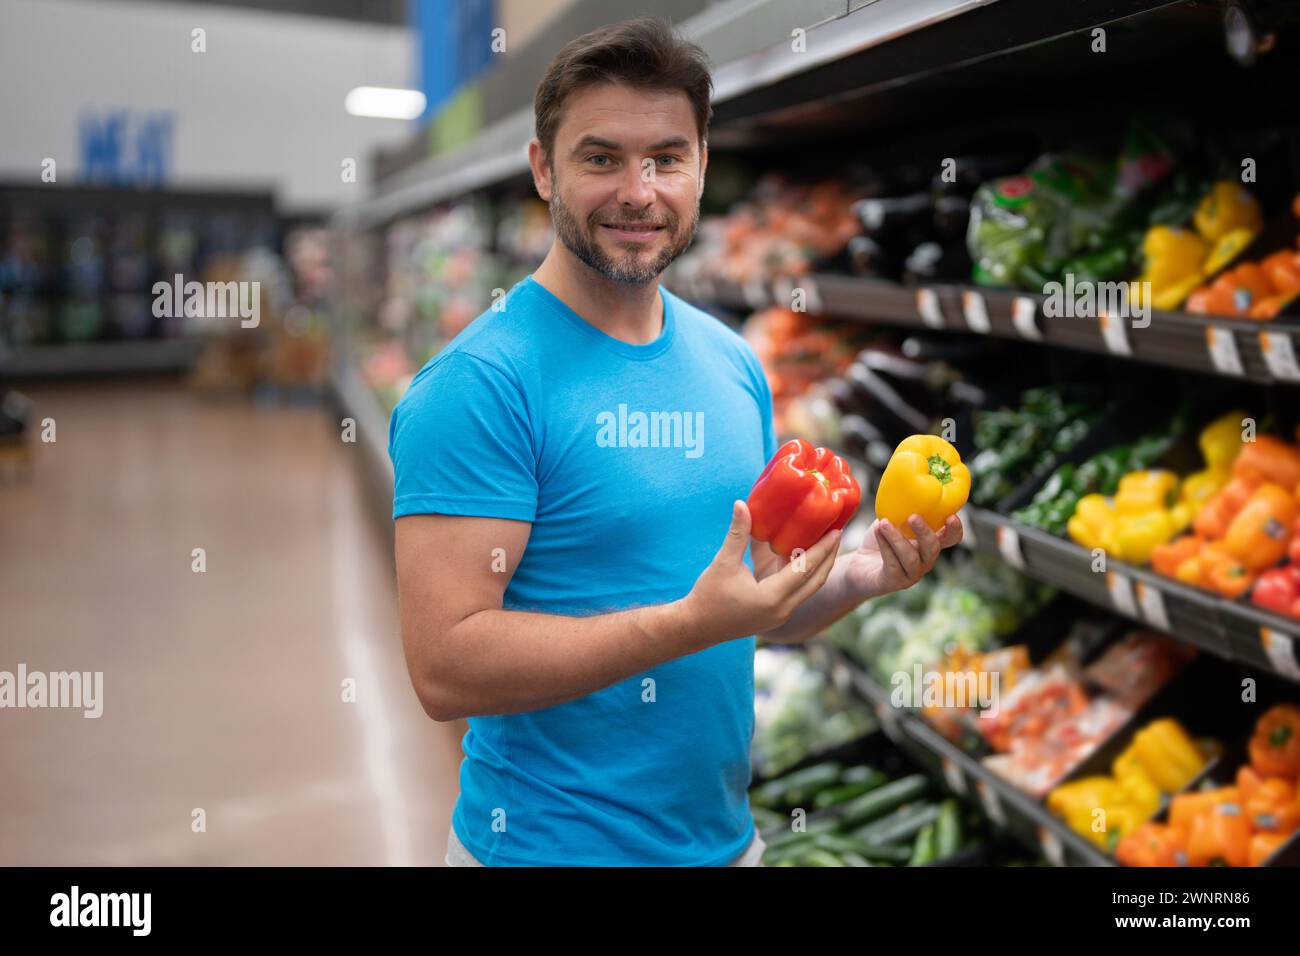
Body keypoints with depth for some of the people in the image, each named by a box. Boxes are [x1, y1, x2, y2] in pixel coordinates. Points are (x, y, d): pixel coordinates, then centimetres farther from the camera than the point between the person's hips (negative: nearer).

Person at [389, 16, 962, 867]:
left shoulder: (733, 364, 2)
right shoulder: (479, 382, -18)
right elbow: (445, 667, -23)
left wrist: (862, 575, -9)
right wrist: (694, 620, -27)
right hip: (551, 842, -6)